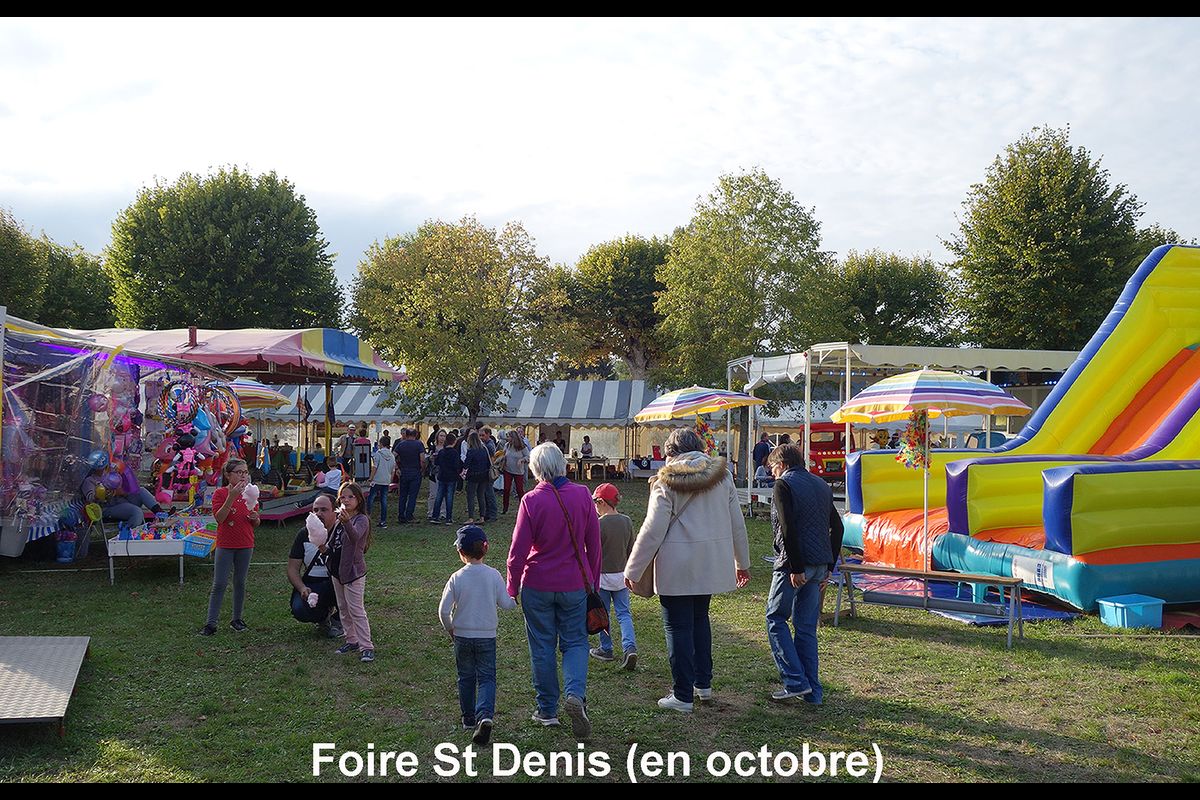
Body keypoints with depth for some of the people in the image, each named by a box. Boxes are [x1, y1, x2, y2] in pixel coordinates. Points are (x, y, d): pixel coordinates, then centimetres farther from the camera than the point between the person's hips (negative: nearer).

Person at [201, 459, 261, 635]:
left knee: (240, 582, 11)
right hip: (225, 545, -4)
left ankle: (237, 619, 22)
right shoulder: (220, 493, -6)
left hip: (245, 545, 4)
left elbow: (256, 523, 13)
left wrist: (256, 518, -11)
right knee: (219, 584, -3)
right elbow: (219, 518, -20)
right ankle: (211, 623, 3)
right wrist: (232, 496, -28)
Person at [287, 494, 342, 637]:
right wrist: (302, 588, -16)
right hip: (310, 584, 2)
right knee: (299, 611, -28)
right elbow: (292, 569, 4)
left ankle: (337, 619, -10)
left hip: (334, 584, -2)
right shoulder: (305, 534, 5)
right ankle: (324, 618, 11)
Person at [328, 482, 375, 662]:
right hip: (337, 570, 8)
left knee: (356, 610, -7)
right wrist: (325, 547, 4)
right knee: (343, 608, 16)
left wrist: (346, 522, -56)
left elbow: (355, 536, -39)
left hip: (353, 571, -8)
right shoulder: (338, 517, 7)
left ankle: (367, 647, -3)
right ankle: (352, 640, 28)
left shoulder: (361, 519, -16)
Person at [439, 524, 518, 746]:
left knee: (466, 678, 16)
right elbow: (506, 603, -6)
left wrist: (450, 628, 7)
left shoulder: (456, 578, -11)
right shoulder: (494, 576, -9)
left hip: (462, 636, 0)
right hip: (487, 636, 0)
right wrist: (515, 600, 17)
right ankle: (485, 715, -17)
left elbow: (444, 610, -11)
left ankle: (469, 719, 24)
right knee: (486, 677, 5)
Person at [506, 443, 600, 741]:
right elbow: (593, 543, 2)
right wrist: (593, 580, 14)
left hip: (537, 585, -1)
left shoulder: (531, 500, -13)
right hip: (575, 584, 1)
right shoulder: (582, 495, -5)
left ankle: (547, 710, 20)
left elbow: (518, 549, -9)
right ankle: (576, 693, -12)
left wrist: (512, 586, 3)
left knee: (542, 646, 12)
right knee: (575, 641, 12)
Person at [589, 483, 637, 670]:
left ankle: (606, 649, 21)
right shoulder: (627, 522, 0)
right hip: (622, 575, 5)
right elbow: (630, 549, 9)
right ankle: (630, 647, -9)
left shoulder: (599, 524, -18)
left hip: (602, 576, -5)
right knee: (624, 614, 8)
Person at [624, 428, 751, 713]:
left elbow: (653, 530, -12)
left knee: (678, 627, 3)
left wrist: (633, 569, -4)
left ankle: (683, 695, 7)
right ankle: (703, 684, 28)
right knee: (700, 618, 22)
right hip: (711, 562, 6)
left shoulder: (667, 482, -10)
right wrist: (742, 562, 20)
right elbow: (737, 523, 9)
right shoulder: (722, 476, 5)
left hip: (677, 566, -6)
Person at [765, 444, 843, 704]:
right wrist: (828, 567, 15)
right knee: (807, 626, 13)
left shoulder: (784, 483, -6)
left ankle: (796, 681, -2)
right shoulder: (822, 485, 17)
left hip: (794, 565, -7)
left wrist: (795, 568, -17)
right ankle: (811, 691, 14)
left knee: (775, 618, 5)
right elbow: (837, 527, 15)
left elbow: (788, 528, -17)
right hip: (820, 564, 7)